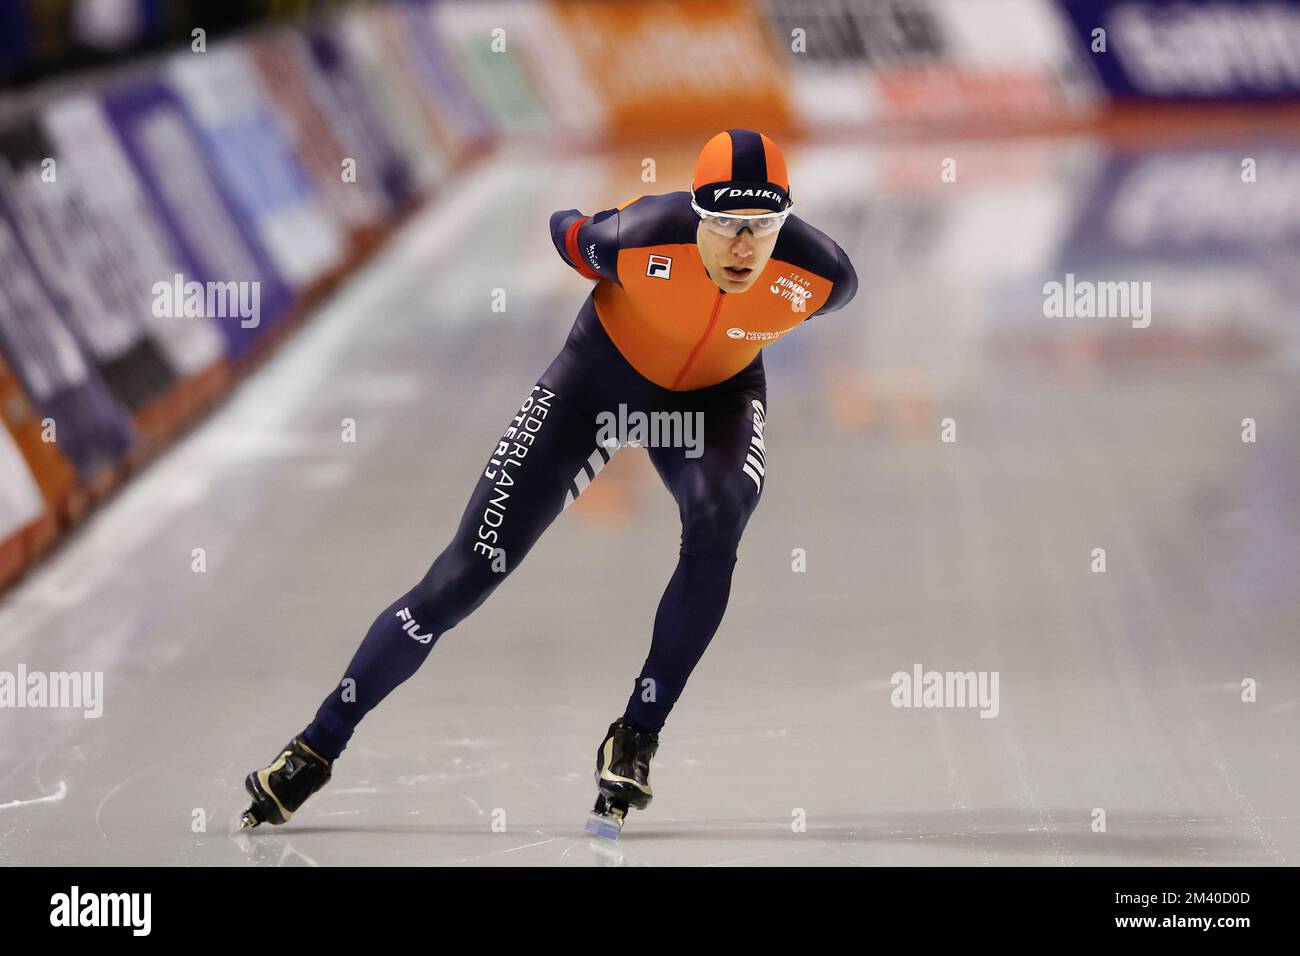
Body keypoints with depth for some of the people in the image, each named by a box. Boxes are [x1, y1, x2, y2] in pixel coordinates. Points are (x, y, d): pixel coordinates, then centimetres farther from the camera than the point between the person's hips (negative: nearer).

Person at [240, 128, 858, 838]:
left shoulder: (820, 275, -30)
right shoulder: (639, 240, -35)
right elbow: (565, 233, -9)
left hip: (717, 395, 1)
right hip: (602, 374, -1)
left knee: (716, 522, -34)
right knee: (464, 576, -7)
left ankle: (637, 738, -18)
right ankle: (315, 749, 7)